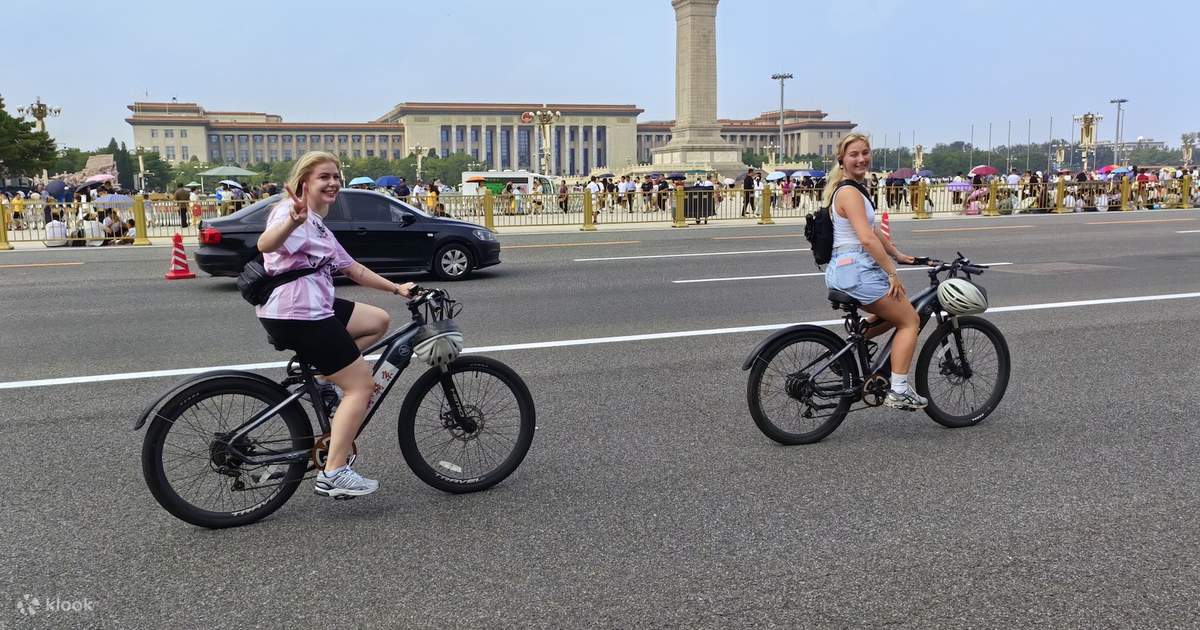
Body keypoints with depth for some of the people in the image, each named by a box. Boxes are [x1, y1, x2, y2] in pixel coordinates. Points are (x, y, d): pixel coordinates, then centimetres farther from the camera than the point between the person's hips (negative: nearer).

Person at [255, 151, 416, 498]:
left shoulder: (319, 227, 21)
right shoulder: (294, 212, -11)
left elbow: (352, 269, 24)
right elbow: (266, 244, -33)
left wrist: (396, 288, 21)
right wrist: (293, 220, -53)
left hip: (313, 309, 10)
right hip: (296, 316, -10)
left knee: (379, 320, 17)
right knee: (361, 386, -7)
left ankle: (326, 375, 11)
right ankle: (334, 474, -7)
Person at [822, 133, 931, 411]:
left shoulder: (851, 189, 17)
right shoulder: (849, 192, -14)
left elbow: (874, 231, 24)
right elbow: (867, 238, -23)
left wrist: (898, 255, 22)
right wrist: (892, 273, -18)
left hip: (842, 269, 10)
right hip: (856, 270, -10)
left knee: (895, 313, 26)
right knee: (909, 321, 0)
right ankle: (899, 392, -1)